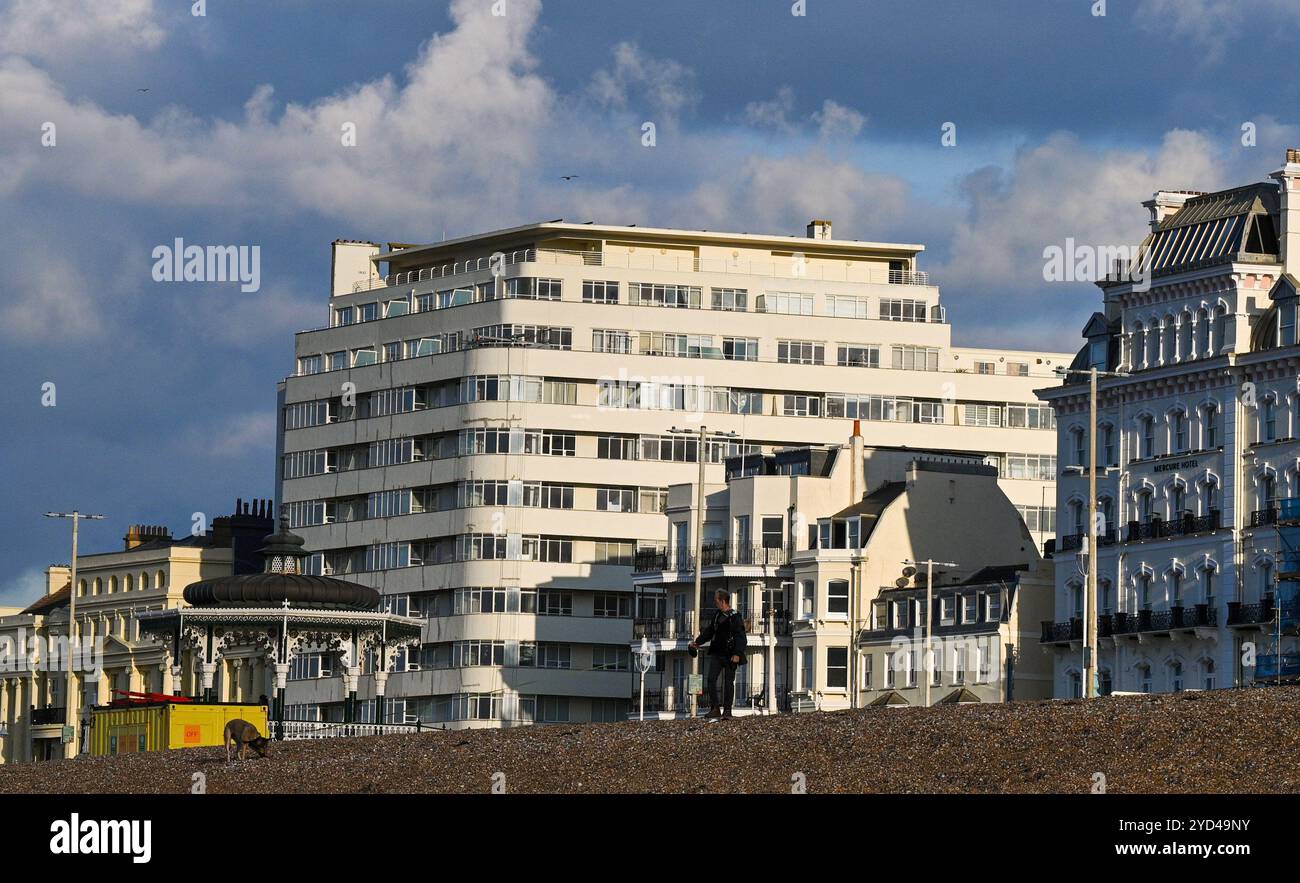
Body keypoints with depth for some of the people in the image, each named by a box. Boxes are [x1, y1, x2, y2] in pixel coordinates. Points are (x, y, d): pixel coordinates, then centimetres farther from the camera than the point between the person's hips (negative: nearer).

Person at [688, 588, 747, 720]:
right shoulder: (717, 615, 11)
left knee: (728, 682, 1)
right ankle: (715, 708, -2)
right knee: (711, 679, -4)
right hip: (716, 654, 6)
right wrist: (698, 641, 24)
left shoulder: (734, 617, -9)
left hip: (729, 655, -6)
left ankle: (727, 711, 7)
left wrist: (737, 654, -21)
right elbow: (709, 631, 26)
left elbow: (741, 637, -13)